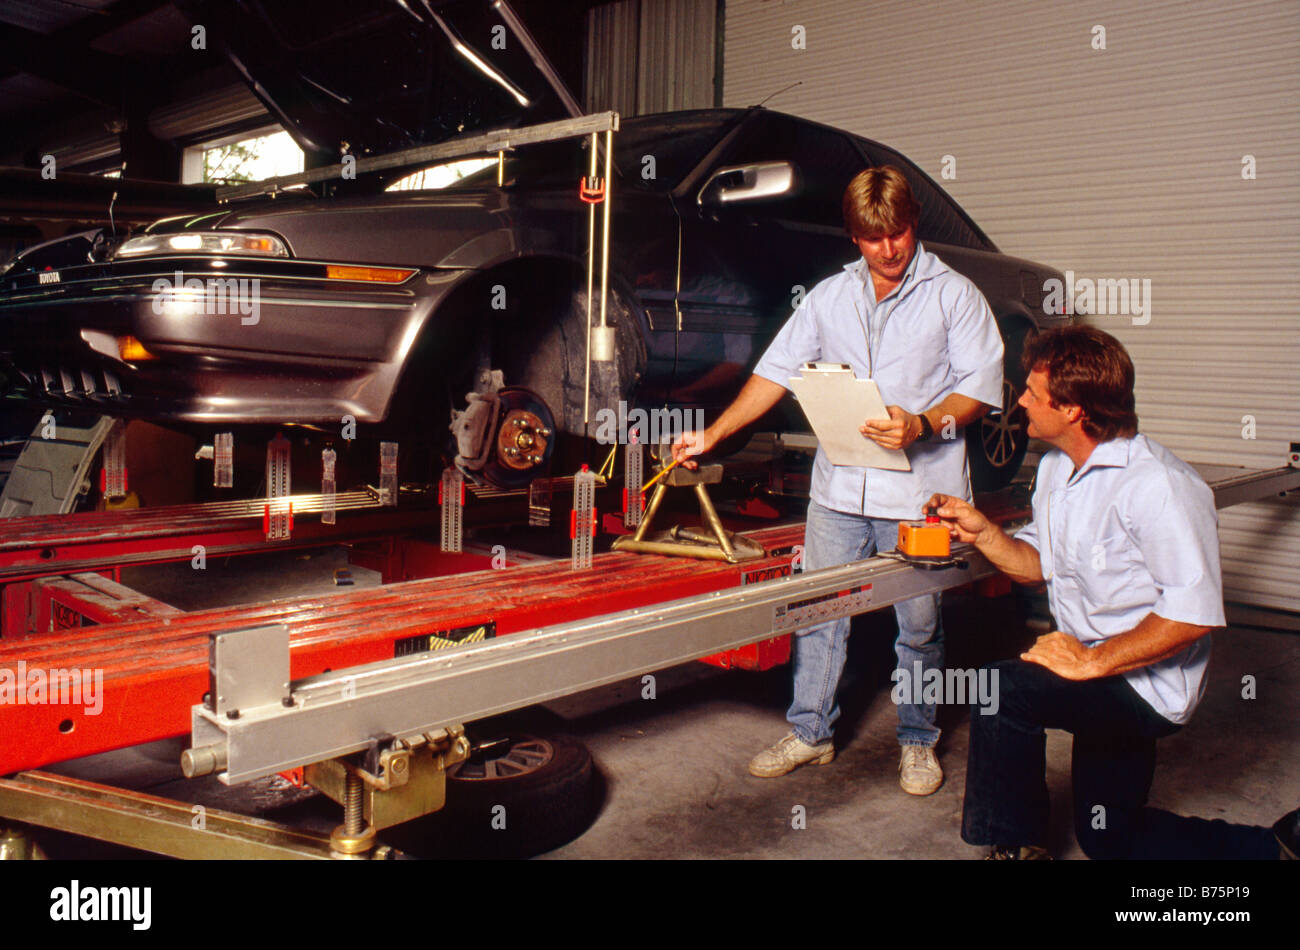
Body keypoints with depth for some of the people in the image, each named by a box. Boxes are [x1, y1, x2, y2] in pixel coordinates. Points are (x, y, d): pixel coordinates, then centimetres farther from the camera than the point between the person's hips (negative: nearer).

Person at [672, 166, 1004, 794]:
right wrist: (712, 435, 8)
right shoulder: (828, 297, 14)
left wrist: (922, 425, -22)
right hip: (839, 488, 4)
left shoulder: (953, 294, 2)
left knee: (919, 624, 6)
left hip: (919, 490, -3)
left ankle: (917, 741, 25)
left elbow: (982, 387, -4)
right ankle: (810, 732, 23)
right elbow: (775, 372, 15)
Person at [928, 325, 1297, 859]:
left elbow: (1193, 614, -29)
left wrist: (1092, 661, -29)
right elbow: (1041, 565, 14)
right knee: (1108, 838, 22)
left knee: (1001, 690, -29)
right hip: (1103, 679, 10)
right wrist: (982, 533, -3)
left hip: (1148, 683, -10)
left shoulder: (1158, 485, -25)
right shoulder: (1055, 469, 4)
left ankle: (1013, 845, -8)